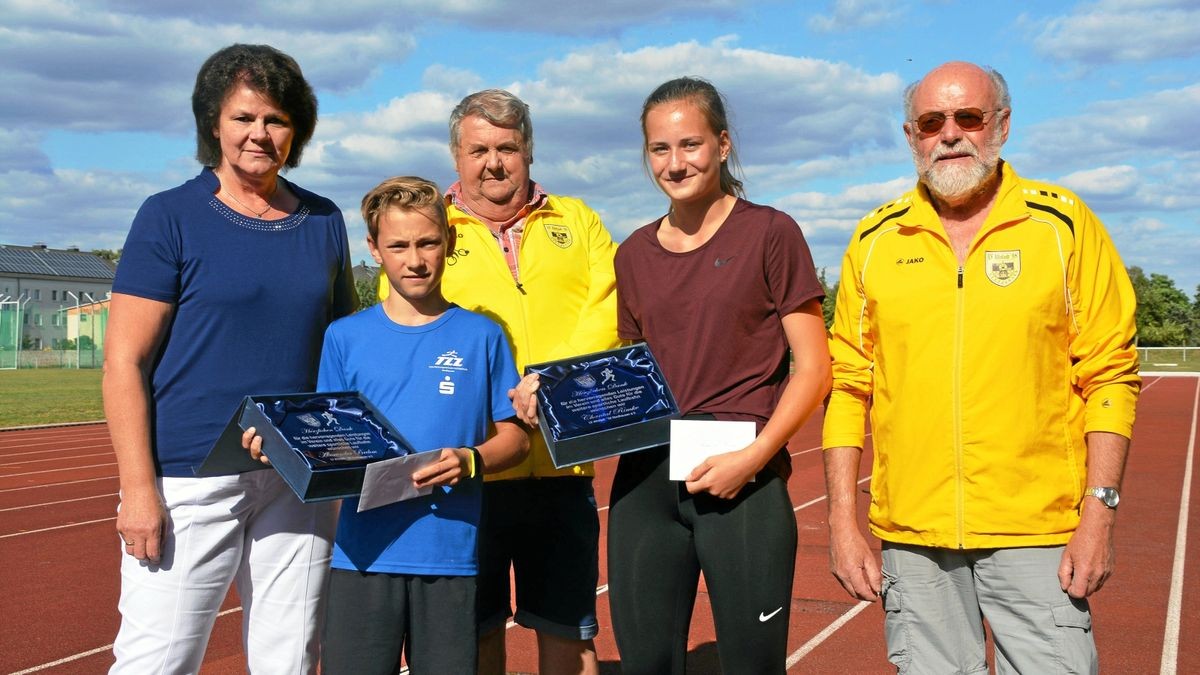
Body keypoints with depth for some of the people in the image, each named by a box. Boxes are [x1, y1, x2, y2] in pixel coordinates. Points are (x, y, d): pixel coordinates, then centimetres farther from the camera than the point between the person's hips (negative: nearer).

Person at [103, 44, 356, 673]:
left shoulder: (324, 222, 11)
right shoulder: (169, 216, -1)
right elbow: (124, 361, -5)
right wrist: (139, 487, -12)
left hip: (299, 483, 4)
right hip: (191, 478, -4)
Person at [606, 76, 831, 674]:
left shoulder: (769, 233, -1)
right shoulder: (634, 253, 12)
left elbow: (813, 368, -4)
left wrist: (753, 457, -14)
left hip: (742, 482, -4)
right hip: (644, 478, 4)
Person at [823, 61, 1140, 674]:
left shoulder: (1064, 223, 1)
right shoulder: (875, 241, 5)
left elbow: (1109, 374, 0)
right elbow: (847, 384, 6)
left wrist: (1099, 512, -7)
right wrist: (842, 523, 2)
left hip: (1036, 531, -1)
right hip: (912, 535, 2)